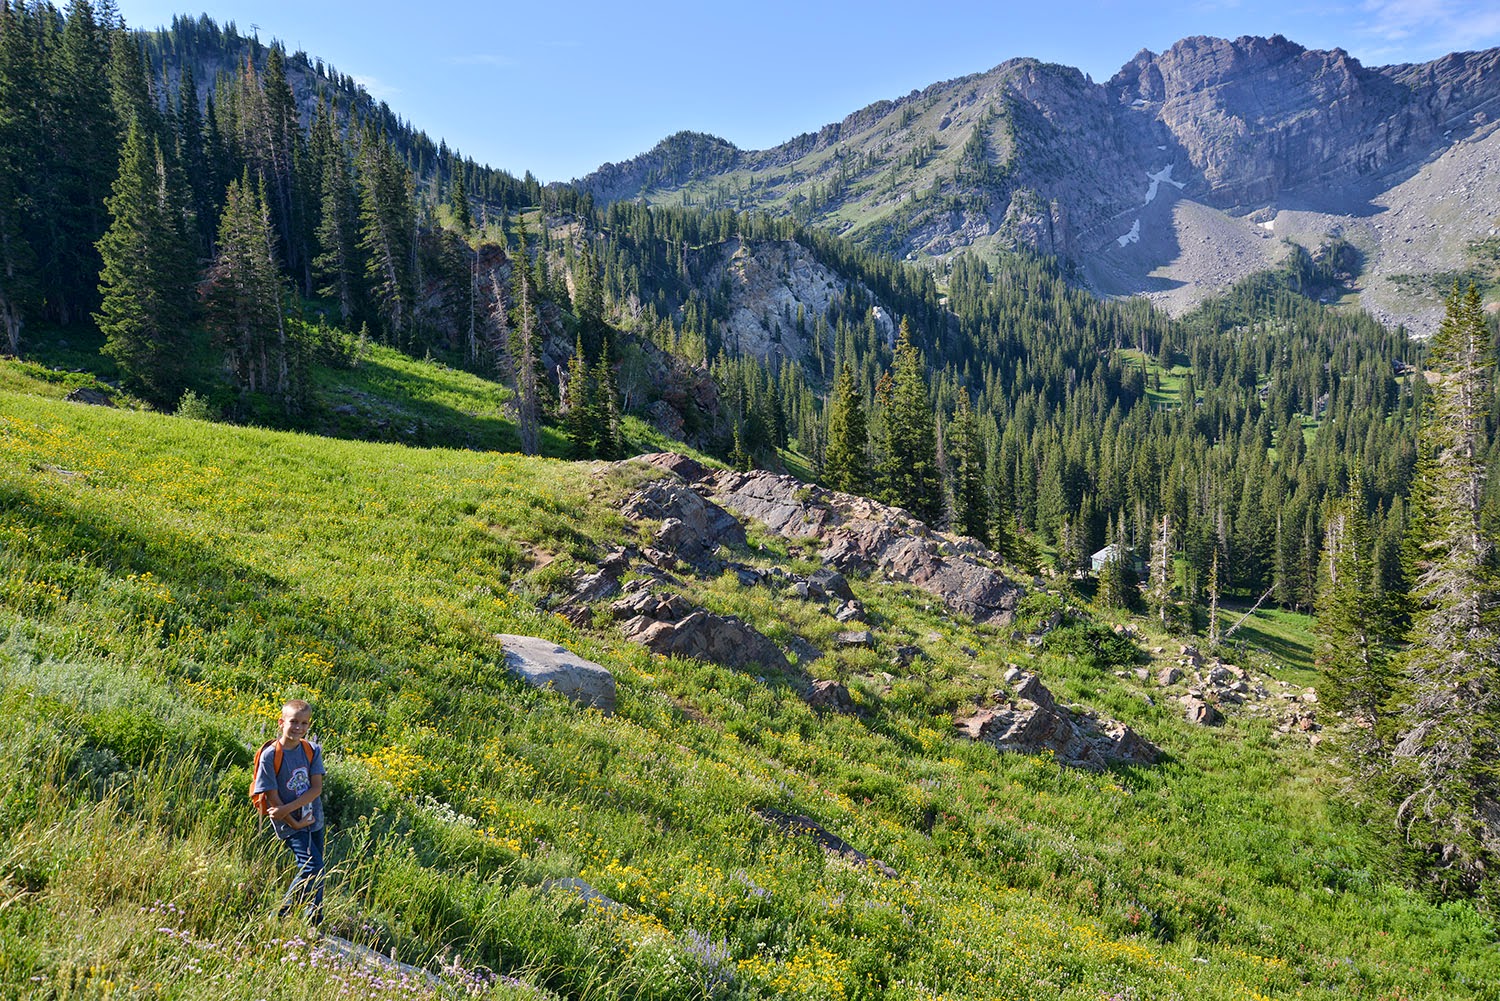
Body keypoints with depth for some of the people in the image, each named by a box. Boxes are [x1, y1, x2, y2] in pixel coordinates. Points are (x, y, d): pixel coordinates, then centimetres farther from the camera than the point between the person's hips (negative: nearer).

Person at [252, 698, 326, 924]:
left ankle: (315, 923, 28)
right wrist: (294, 823, -14)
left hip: (314, 819, 5)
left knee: (316, 872, 10)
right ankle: (281, 917, 2)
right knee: (312, 868, -16)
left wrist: (287, 808, -18)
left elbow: (317, 788, -7)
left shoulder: (312, 750, -1)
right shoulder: (270, 755, -12)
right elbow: (272, 797, -11)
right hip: (290, 823, -4)